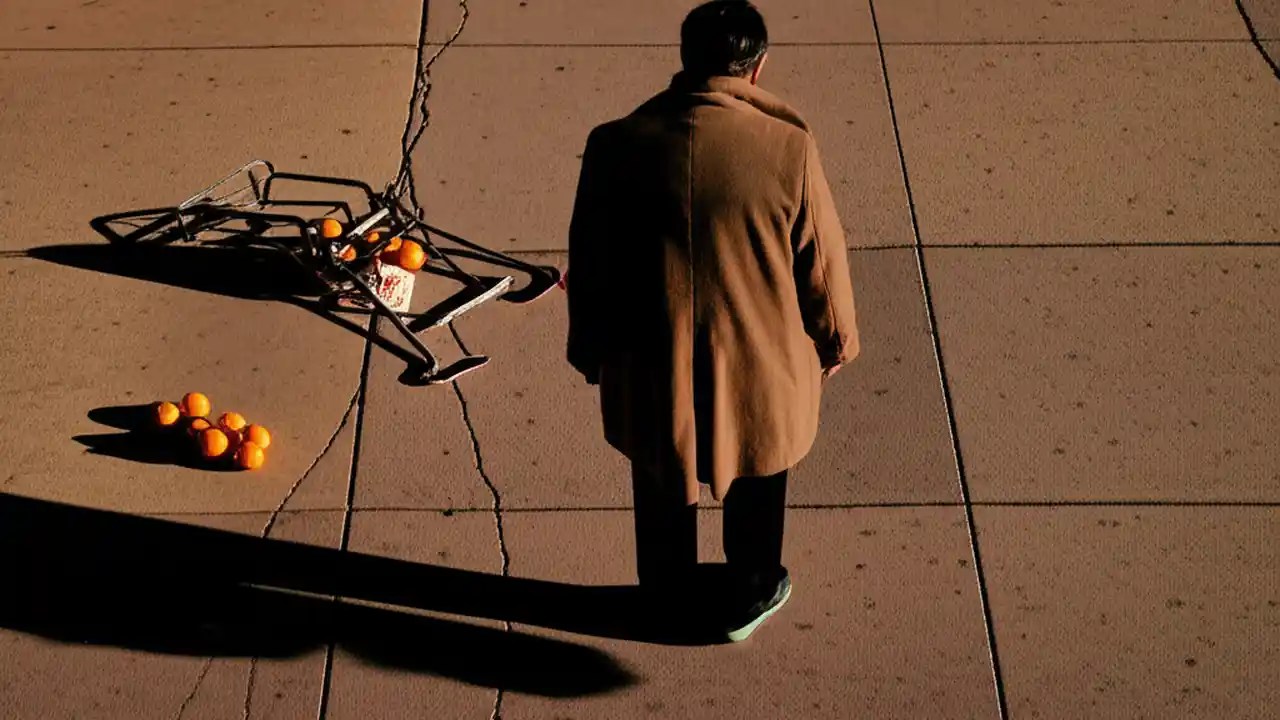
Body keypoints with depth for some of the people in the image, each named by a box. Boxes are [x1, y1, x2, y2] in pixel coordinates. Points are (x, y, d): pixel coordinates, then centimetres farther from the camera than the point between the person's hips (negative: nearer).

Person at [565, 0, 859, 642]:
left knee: (661, 476, 27)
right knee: (754, 479, 26)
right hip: (759, 363, -1)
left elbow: (588, 263, -5)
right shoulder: (787, 149, -21)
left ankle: (666, 593, 49)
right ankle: (748, 597, 47)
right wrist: (836, 339, 11)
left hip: (652, 362, 1)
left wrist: (589, 349, 12)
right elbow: (822, 260, -8)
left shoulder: (617, 146, -17)